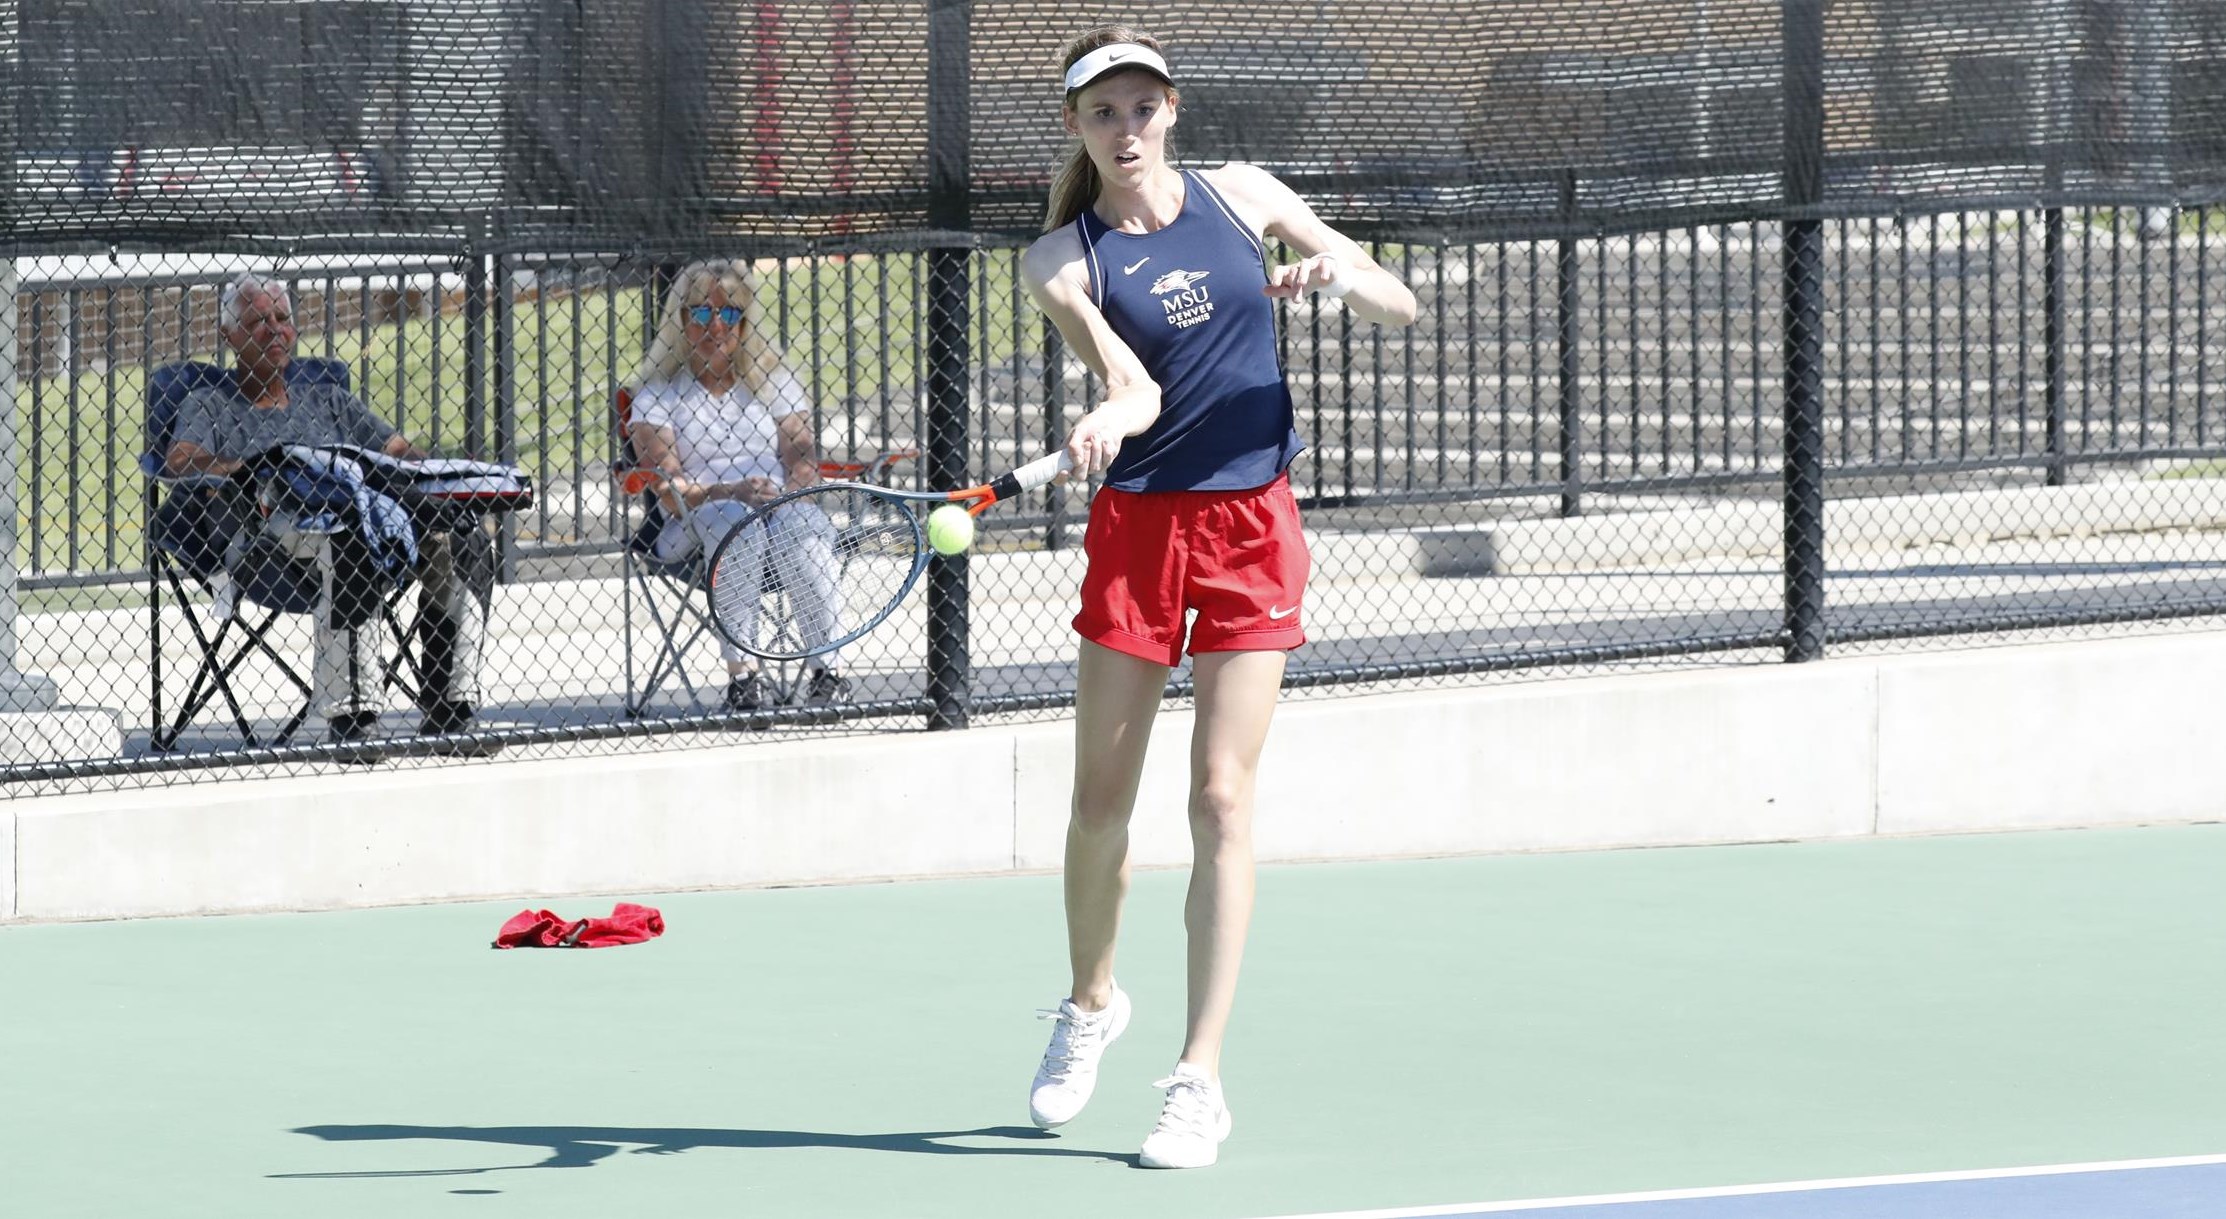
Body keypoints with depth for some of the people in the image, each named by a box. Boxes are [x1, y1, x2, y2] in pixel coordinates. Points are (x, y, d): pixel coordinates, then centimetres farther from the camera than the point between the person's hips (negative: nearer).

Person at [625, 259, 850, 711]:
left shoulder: (773, 380, 17)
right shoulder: (657, 394, 8)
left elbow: (802, 452, 3)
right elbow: (668, 488, -5)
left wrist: (789, 493, -20)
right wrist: (731, 493, -24)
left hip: (781, 509, 2)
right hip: (692, 533, -2)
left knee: (799, 523, -34)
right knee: (731, 519, -38)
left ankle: (828, 668, -33)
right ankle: (742, 670, -41)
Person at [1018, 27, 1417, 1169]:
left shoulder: (1241, 196, 3)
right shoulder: (1062, 258, -3)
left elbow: (1402, 307, 6)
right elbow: (1133, 381, -19)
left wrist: (1344, 274, -15)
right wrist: (1111, 413, -42)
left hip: (1254, 527, 0)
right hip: (1137, 526, 0)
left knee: (1221, 800, -6)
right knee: (1101, 799, 4)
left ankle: (1200, 1079, -4)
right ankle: (1091, 1005, 32)